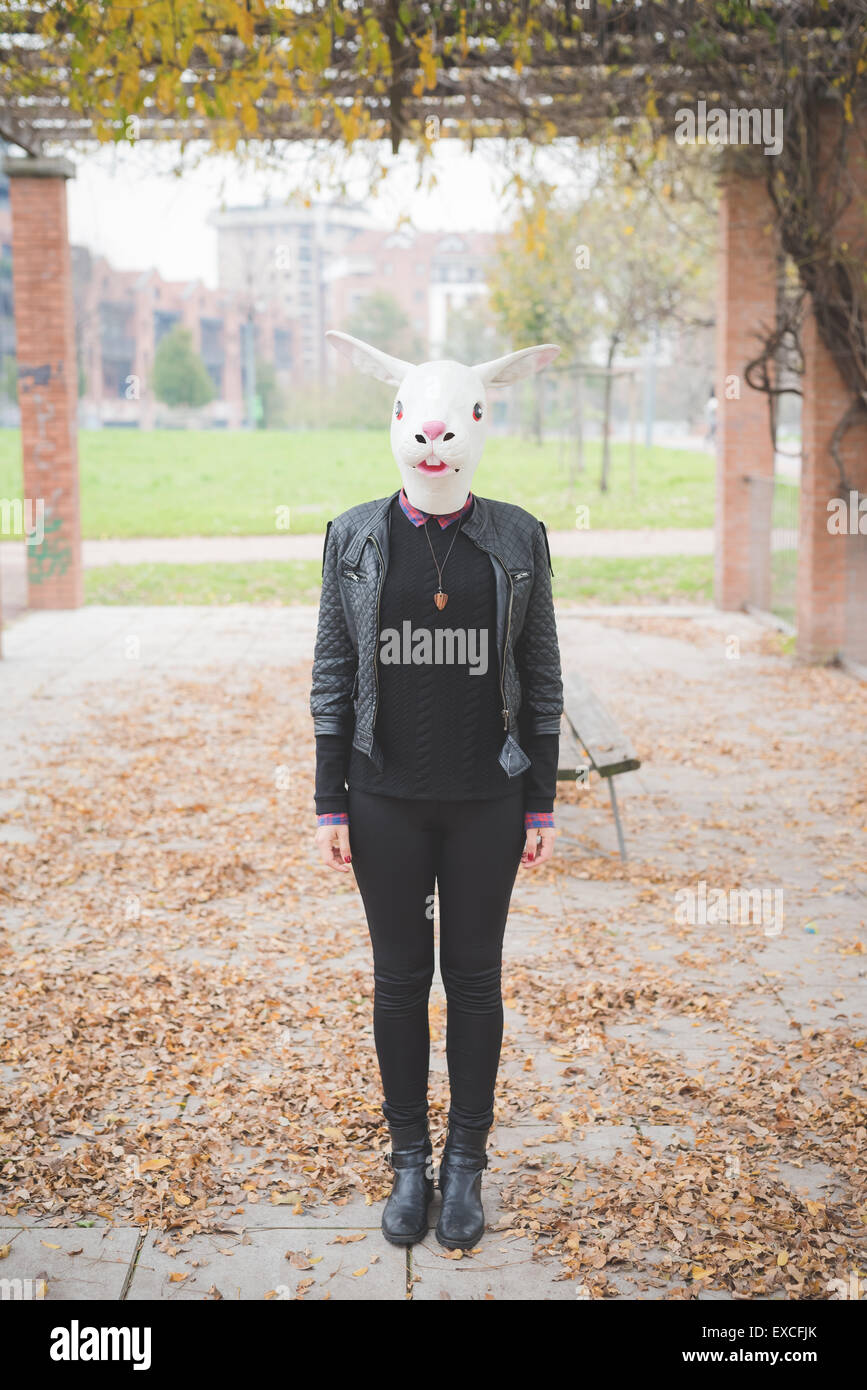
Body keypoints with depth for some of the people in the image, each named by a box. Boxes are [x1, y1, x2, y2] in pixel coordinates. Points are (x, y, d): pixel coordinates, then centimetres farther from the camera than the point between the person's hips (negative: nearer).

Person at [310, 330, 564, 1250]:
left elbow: (541, 680, 3)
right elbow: (332, 677, 2)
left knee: (474, 978, 9)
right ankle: (409, 1162, 25)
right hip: (387, 801, 0)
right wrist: (330, 805, -1)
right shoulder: (354, 537, 0)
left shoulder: (517, 538, 0)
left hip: (486, 801, 0)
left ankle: (466, 1165, 24)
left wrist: (542, 806, 0)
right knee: (399, 979, 9)